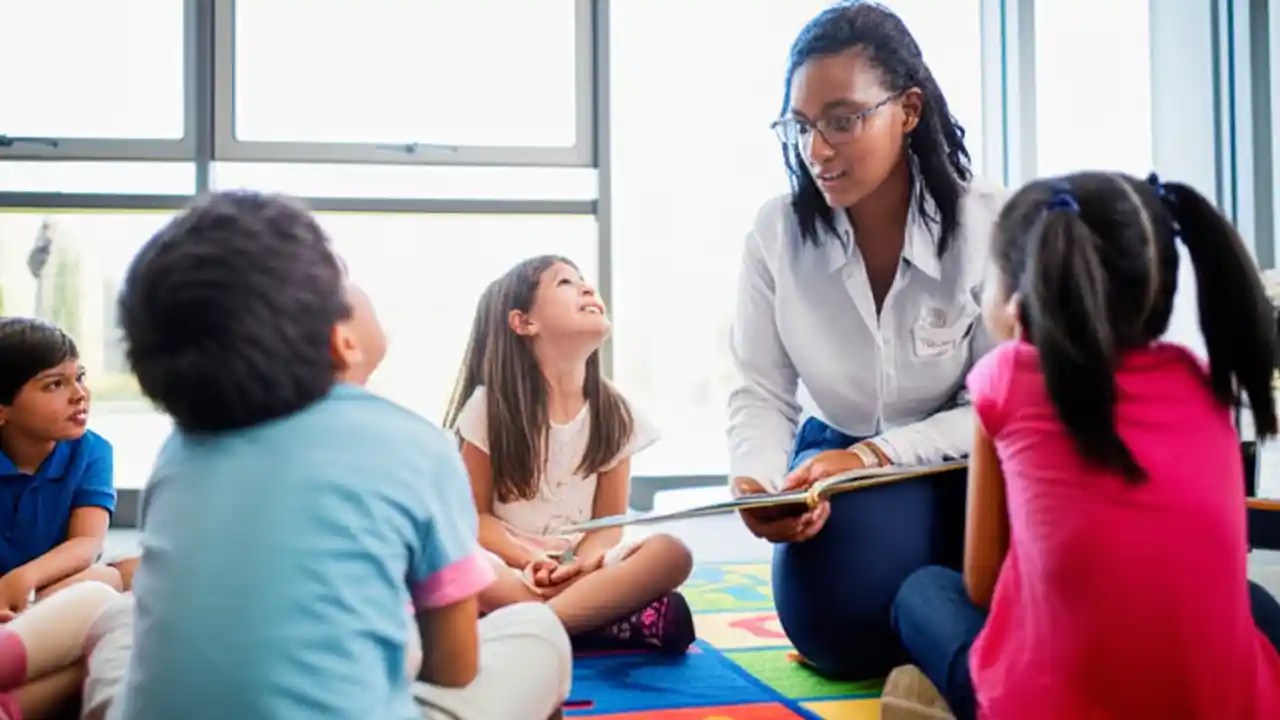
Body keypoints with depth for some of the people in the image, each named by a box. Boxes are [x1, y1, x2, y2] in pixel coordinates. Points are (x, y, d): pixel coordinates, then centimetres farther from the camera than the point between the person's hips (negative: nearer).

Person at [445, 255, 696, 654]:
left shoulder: (614, 412, 4)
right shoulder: (491, 405, -3)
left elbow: (608, 521, 3)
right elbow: (475, 514, -3)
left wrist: (581, 565, -19)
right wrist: (533, 563, -20)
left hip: (580, 566, 2)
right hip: (510, 567, -2)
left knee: (671, 553, -26)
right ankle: (624, 619, -37)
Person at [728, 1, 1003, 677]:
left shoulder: (988, 224, -19)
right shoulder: (777, 231, -12)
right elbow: (761, 393, -8)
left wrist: (873, 456, -29)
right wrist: (757, 482, -30)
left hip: (952, 470, -1)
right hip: (836, 464, 2)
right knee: (838, 628, -23)